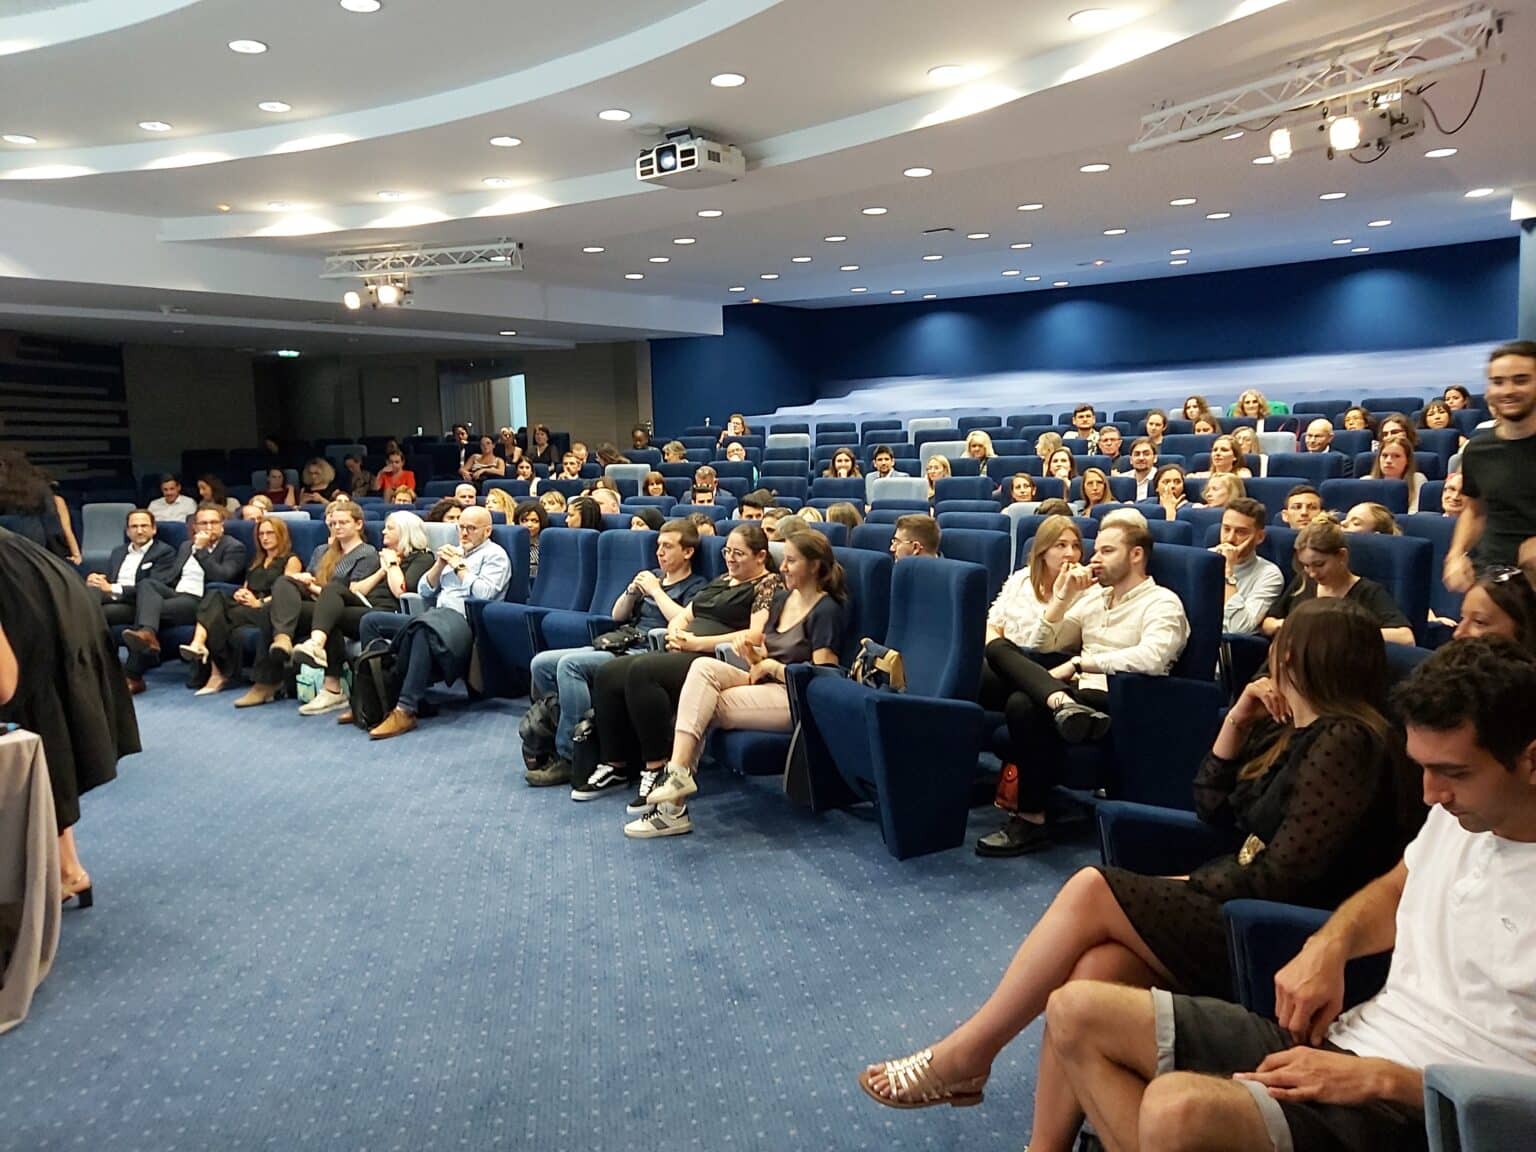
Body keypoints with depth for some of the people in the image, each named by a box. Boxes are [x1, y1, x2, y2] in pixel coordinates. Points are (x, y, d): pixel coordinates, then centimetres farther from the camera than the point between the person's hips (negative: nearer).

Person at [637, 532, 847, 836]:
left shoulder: (826, 611, -9)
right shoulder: (781, 598, 15)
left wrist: (772, 666, -11)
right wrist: (753, 654, -1)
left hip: (796, 699, -7)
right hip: (764, 684, 8)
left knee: (702, 706, -20)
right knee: (703, 666, -20)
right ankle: (678, 772, -26)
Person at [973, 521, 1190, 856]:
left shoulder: (1162, 603, 1)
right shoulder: (1093, 597, 22)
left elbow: (1151, 658, -20)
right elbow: (1039, 647, 19)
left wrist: (1079, 662, -17)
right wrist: (1061, 598, 6)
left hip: (1116, 702, -7)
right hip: (1075, 689, 7)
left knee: (1024, 703, -32)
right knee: (999, 648, -12)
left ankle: (1031, 820, -22)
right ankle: (1061, 702, -38)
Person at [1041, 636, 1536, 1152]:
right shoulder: (1459, 811, 6)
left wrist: (1384, 1080, -20)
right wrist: (1329, 944, 6)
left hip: (1418, 1110, -8)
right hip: (1334, 1035, 8)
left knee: (1179, 1109, -38)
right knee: (1075, 1013, -3)